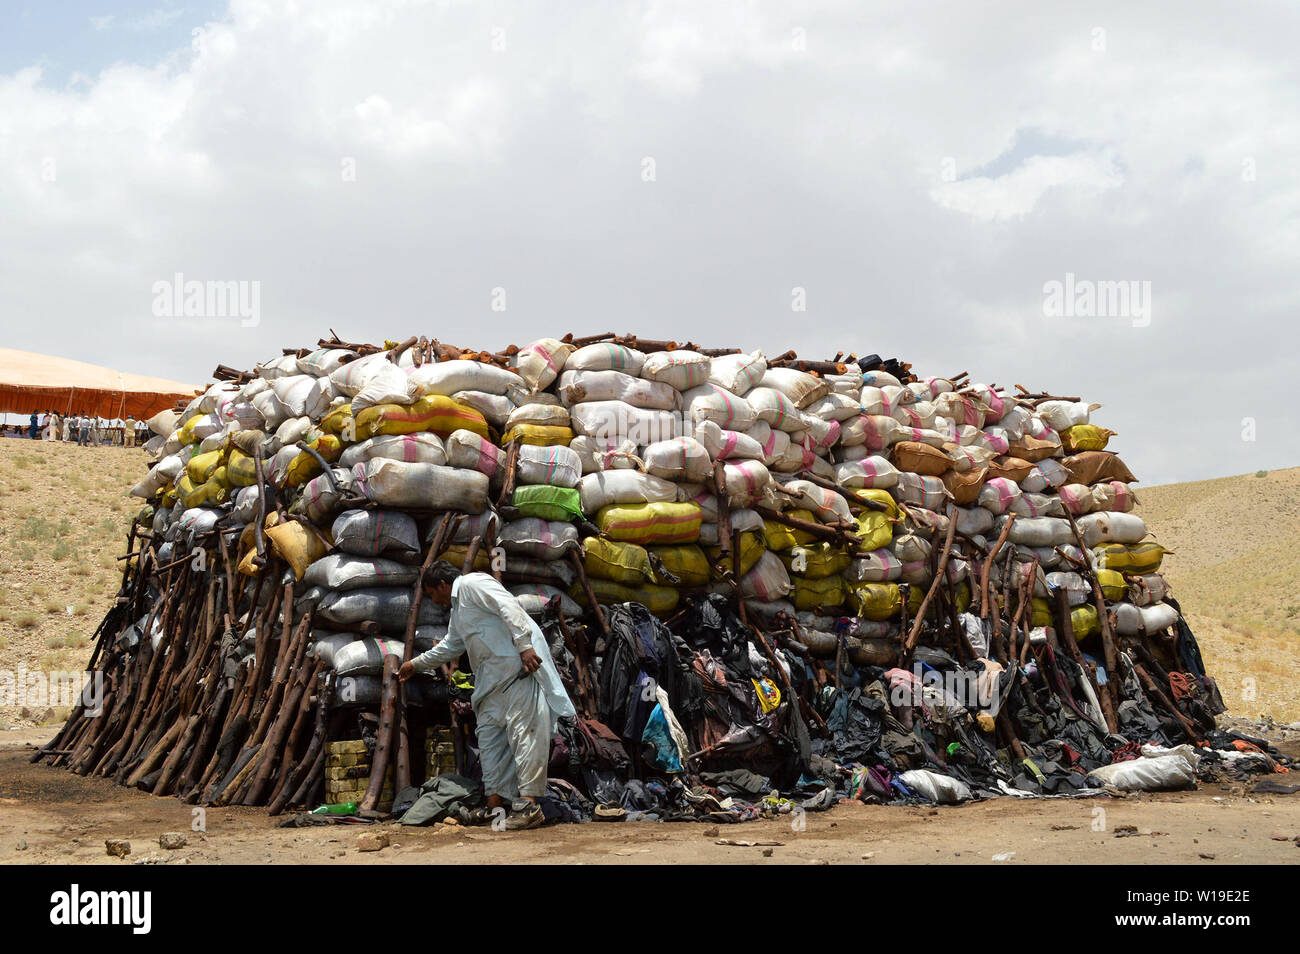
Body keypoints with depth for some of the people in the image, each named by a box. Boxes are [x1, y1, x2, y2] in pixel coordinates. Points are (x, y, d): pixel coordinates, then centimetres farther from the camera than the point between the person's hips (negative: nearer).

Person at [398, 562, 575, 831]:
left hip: (519, 663, -11)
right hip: (494, 678, 11)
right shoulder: (457, 610, 29)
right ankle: (496, 802, 10)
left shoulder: (472, 584, -3)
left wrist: (524, 645, -25)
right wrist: (416, 664, 52)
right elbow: (449, 647, 44)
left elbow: (508, 606, -16)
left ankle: (529, 805, -22)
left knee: (523, 730, -15)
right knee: (489, 733, 8)